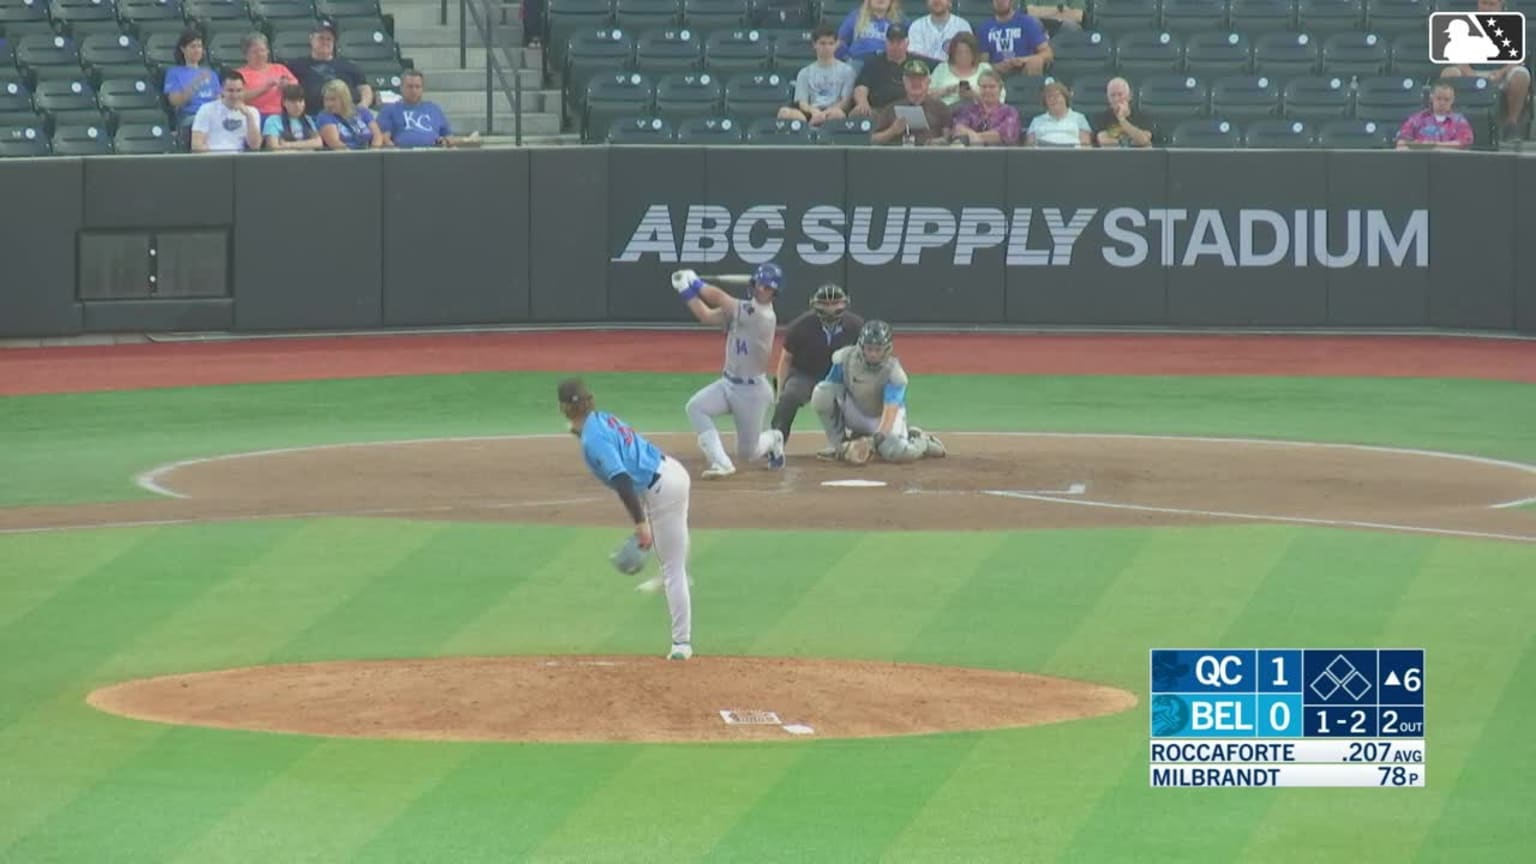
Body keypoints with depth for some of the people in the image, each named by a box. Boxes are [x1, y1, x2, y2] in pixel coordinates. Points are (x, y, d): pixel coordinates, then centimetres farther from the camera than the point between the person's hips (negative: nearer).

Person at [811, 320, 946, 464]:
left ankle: (923, 442, 6)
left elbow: (890, 411, -35)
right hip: (857, 412, 3)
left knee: (895, 452, -33)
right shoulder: (844, 358, -18)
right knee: (821, 392, -25)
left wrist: (877, 438, -50)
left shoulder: (895, 373, -26)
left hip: (882, 417, -2)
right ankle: (837, 445, -9)